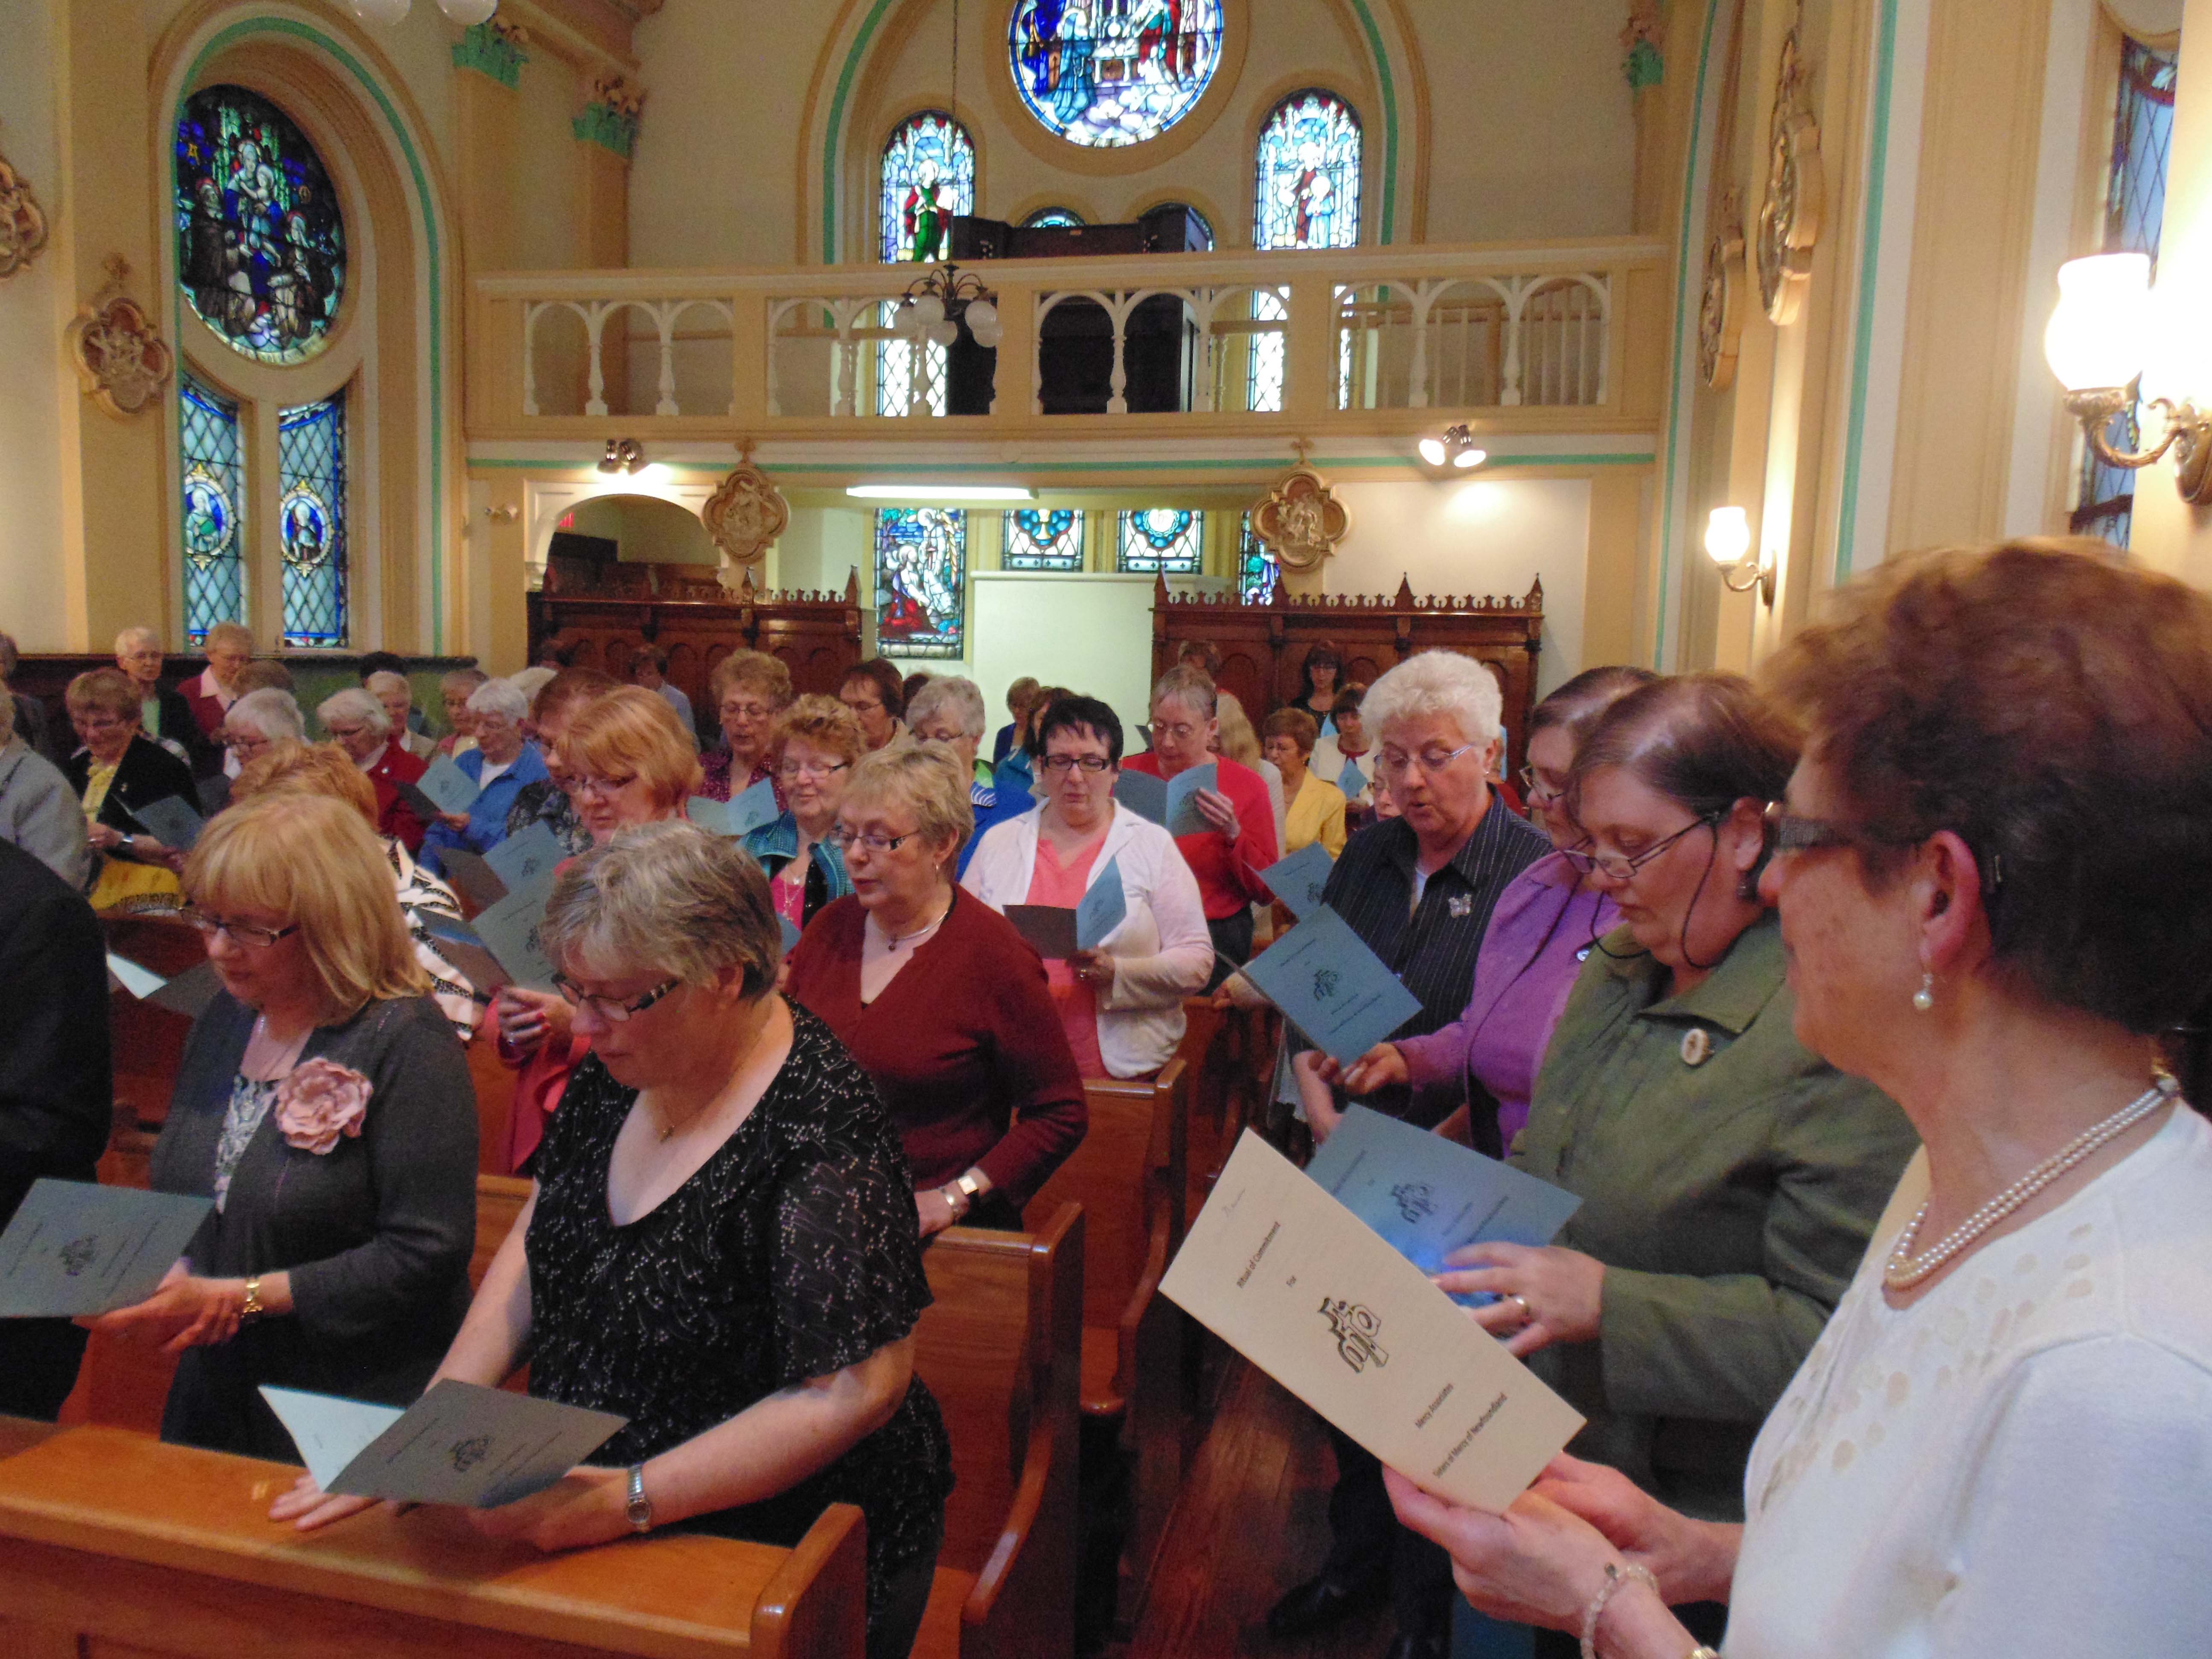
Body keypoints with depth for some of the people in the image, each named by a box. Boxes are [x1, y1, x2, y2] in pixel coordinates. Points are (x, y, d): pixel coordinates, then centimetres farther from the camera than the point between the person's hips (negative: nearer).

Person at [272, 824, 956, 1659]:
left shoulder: (817, 1128, -28)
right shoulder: (620, 1068, -4)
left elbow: (857, 1392, -26)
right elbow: (536, 1243, 6)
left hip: (779, 1559, -6)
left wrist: (629, 1500, -27)